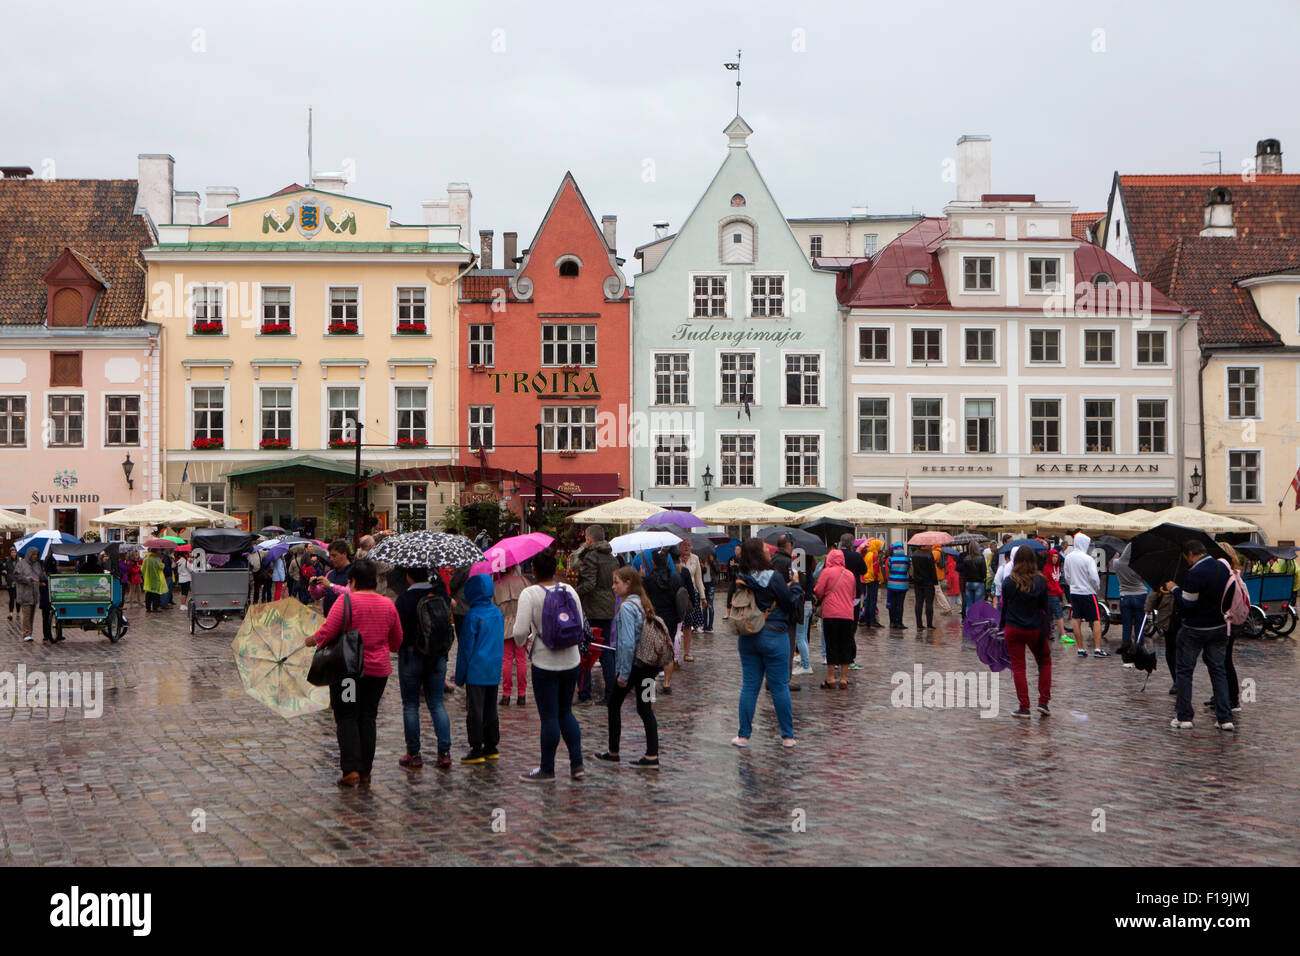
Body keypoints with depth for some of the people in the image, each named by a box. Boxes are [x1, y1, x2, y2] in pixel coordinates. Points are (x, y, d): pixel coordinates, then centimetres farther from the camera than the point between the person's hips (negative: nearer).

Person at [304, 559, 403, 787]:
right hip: (378, 669, 5)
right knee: (368, 718, 11)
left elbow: (326, 633, -15)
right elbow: (397, 641, 15)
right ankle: (365, 772, 10)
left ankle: (351, 770, -7)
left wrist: (312, 640, 5)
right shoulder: (388, 604, 6)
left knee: (347, 718, 2)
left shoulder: (346, 601, -11)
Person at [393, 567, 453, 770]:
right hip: (438, 657, 4)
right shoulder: (441, 594, -2)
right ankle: (444, 751, 3)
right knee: (437, 703, 11)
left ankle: (413, 754, 8)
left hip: (411, 656, -4)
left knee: (410, 705, 6)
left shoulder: (404, 600, -16)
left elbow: (399, 632, -13)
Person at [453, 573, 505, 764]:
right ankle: (491, 747, 21)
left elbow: (466, 647, -11)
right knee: (490, 710, 15)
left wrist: (460, 676, -4)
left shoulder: (473, 615, -15)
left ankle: (476, 750, 1)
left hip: (476, 672, -7)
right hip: (494, 672, 7)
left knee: (475, 711, -1)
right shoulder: (497, 612, 6)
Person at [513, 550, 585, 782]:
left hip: (545, 663, -5)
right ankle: (577, 764, 15)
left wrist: (521, 640, 4)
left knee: (549, 717, 2)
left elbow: (520, 631, -19)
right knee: (566, 712, 17)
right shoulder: (569, 590, 2)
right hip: (571, 661, 5)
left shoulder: (529, 594, -13)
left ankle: (547, 769, 11)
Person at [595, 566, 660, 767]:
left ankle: (613, 752, 18)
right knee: (645, 707, 7)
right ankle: (652, 756, 2)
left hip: (633, 665, -7)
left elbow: (627, 643, -22)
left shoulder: (626, 607, -17)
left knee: (614, 703, 10)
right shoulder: (642, 603, 9)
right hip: (648, 664, 7)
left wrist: (624, 673, -18)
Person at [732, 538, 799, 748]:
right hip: (773, 636, -4)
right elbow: (790, 604, -8)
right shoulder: (774, 578, -15)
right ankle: (788, 736, 10)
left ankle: (743, 735, 10)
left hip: (747, 638, 4)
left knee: (749, 686, 9)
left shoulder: (741, 580, -1)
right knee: (780, 686, 4)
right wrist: (796, 584, 6)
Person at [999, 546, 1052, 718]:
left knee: (1018, 666, 5)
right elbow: (1045, 607, 0)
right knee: (1045, 662, 18)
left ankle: (1024, 707, 1)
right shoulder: (1041, 581, -5)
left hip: (1013, 629, 0)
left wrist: (1003, 626, 13)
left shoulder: (1009, 582, -5)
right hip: (1035, 629, 0)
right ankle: (1043, 702, 11)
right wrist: (1047, 627, 10)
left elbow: (1004, 606, 2)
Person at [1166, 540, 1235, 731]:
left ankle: (1184, 717, 4)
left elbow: (1186, 605, -19)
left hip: (1194, 630, -6)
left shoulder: (1195, 573, -21)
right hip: (1219, 628, 6)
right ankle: (1225, 718, 7)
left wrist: (1175, 589, -5)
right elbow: (1230, 597, 11)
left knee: (1185, 671, 5)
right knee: (1218, 671, 11)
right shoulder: (1223, 568, 3)